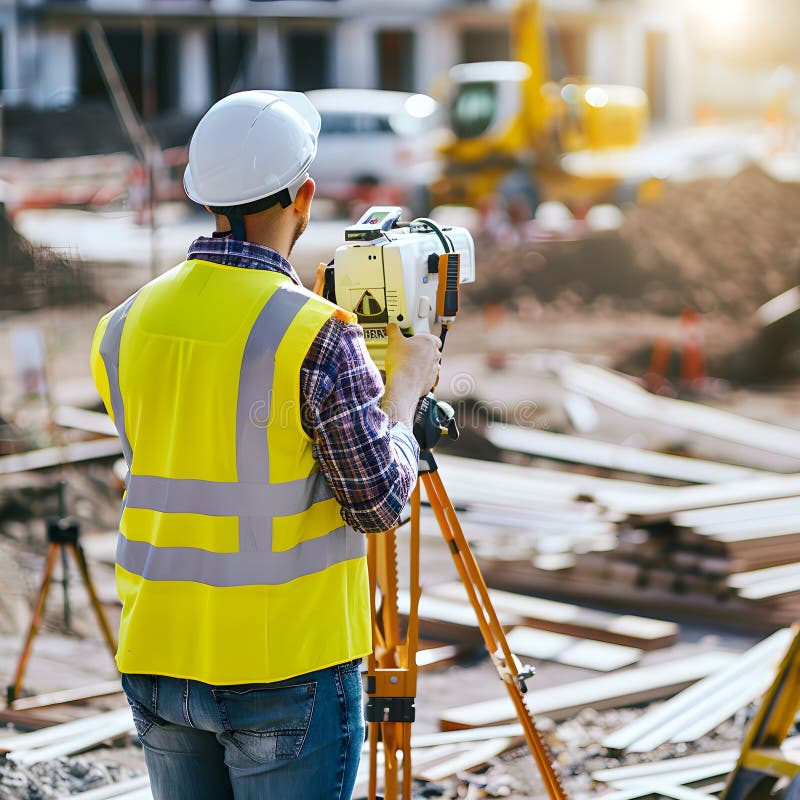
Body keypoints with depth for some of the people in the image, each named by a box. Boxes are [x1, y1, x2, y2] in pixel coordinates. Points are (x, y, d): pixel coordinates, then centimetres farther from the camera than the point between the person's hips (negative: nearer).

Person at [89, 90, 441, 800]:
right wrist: (404, 385, 6)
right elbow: (378, 502, -11)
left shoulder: (125, 327, 2)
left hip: (157, 658, 6)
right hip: (288, 665, -6)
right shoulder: (317, 337, -17)